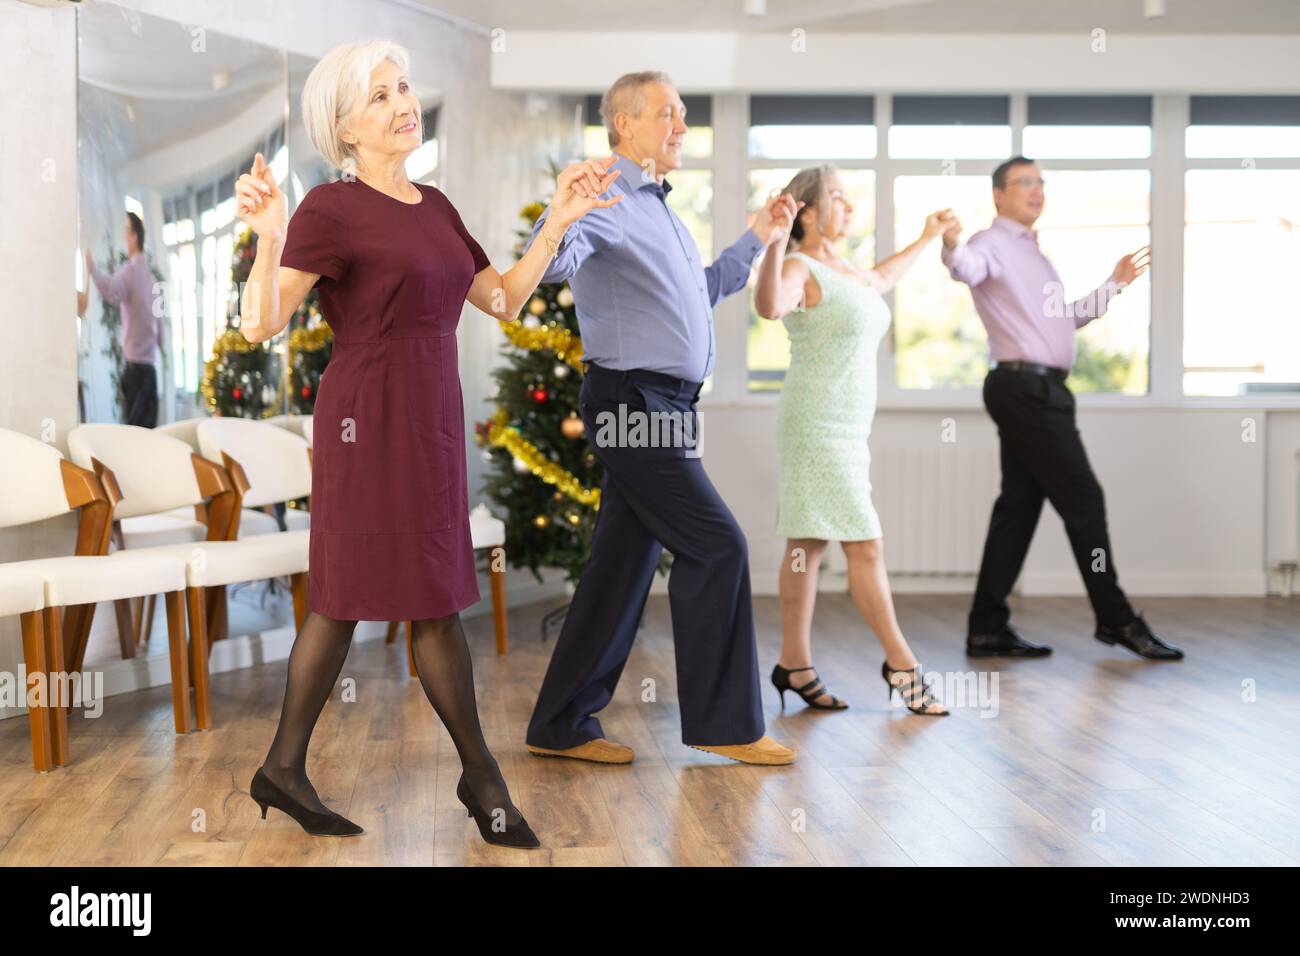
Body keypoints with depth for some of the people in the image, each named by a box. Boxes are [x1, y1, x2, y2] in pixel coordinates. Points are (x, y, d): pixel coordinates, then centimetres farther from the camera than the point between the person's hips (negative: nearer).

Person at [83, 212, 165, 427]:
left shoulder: (130, 269, -9)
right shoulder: (150, 274, 15)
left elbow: (112, 291, -30)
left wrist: (91, 266, -32)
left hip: (135, 365, -7)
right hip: (150, 366, 7)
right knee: (148, 430, 6)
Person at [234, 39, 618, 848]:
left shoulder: (434, 206, 13)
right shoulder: (330, 210, -10)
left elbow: (505, 302, 13)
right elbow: (261, 325, -17)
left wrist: (560, 222, 5)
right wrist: (268, 236, -34)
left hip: (428, 423, 8)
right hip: (370, 423, -8)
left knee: (347, 597, 11)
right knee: (435, 601, -1)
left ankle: (285, 767, 21)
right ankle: (482, 774, 13)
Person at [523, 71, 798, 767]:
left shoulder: (660, 209, 21)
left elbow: (701, 291, 34)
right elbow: (555, 262, -30)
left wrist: (755, 239, 30)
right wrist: (560, 214, -49)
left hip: (663, 407, 10)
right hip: (631, 402, -10)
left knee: (624, 564, 10)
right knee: (716, 546, -9)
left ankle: (563, 726, 16)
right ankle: (722, 722, 1)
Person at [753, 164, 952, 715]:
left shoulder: (842, 270, 16)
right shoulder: (799, 269, -12)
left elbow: (878, 282, 40)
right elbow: (768, 305, -35)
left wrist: (924, 240, 51)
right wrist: (773, 242, -48)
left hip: (845, 431, 9)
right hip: (817, 429, -9)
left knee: (809, 547, 9)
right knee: (865, 548, -5)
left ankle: (794, 664, 13)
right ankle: (901, 665, 3)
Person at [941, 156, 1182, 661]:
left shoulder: (1032, 254, 25)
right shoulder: (993, 244, -5)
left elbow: (1065, 318, 33)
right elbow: (967, 268, -30)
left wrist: (1114, 283, 31)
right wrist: (951, 247, -52)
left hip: (1036, 391, 10)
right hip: (1025, 386, -10)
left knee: (1020, 505, 7)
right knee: (1083, 500, -5)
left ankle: (987, 628, 9)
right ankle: (1116, 620, 4)